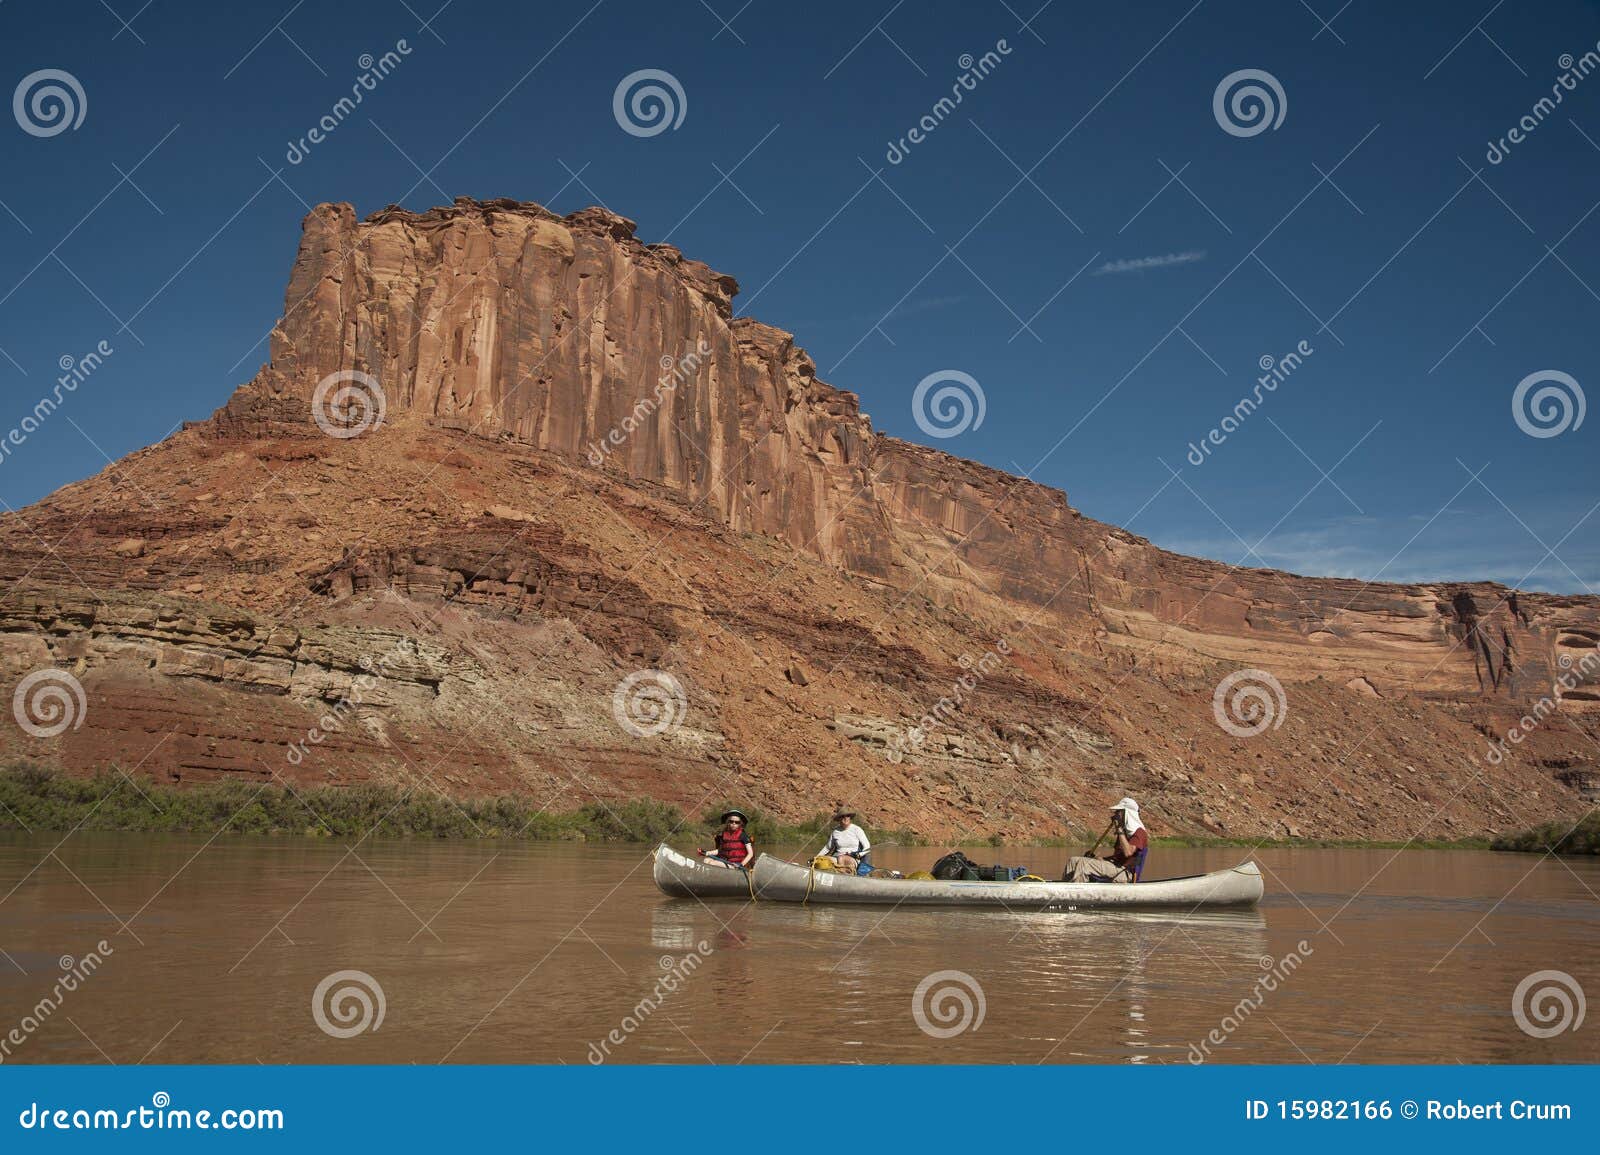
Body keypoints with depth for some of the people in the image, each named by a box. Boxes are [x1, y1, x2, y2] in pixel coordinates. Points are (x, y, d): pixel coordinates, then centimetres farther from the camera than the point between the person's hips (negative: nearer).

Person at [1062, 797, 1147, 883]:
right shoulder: (1126, 831, 23)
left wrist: (1120, 830, -21)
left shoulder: (1139, 833, -8)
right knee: (1074, 861, -2)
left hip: (1124, 871, -10)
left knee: (1084, 864, -28)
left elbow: (1127, 852, -25)